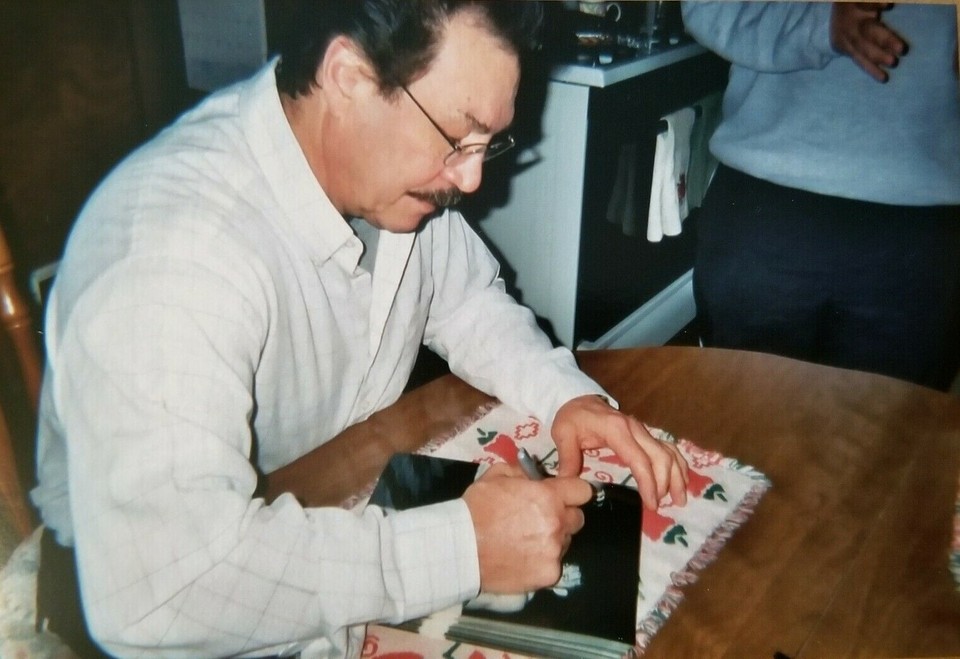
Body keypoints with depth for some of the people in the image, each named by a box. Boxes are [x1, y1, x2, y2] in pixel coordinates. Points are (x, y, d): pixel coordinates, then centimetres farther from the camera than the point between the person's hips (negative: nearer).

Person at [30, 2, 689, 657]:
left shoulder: (394, 169, -9)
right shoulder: (173, 249, -33)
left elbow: (468, 301, 7)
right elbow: (157, 586, -39)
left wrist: (568, 394, -11)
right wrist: (463, 549, -34)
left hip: (354, 514, 6)